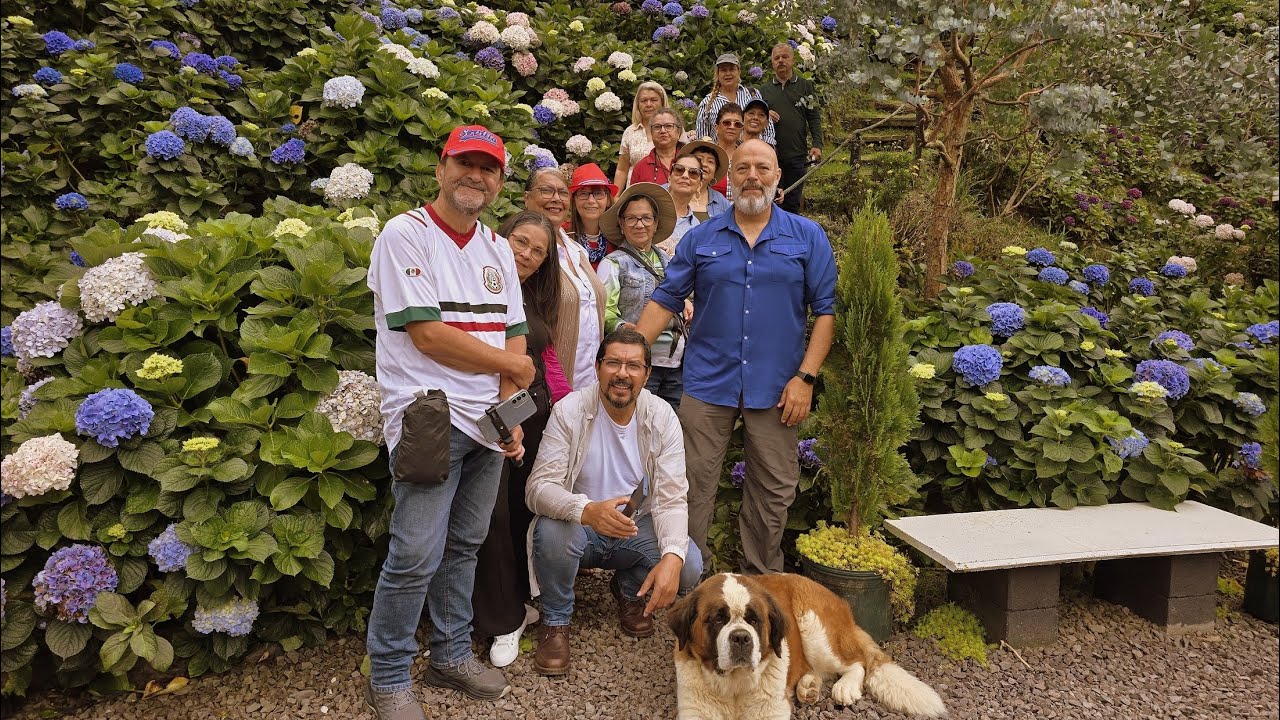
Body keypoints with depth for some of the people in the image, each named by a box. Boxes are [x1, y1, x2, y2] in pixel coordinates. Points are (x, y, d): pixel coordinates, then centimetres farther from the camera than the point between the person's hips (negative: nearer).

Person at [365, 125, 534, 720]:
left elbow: (514, 336, 12)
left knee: (464, 547, 15)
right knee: (417, 557, -4)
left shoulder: (497, 251, 15)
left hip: (488, 424, 7)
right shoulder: (405, 235, -6)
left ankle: (452, 655, 31)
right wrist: (512, 364, -5)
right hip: (428, 418, -6)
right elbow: (426, 334, -15)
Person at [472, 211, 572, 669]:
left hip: (535, 413, 6)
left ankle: (524, 598, 32)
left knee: (527, 509, 14)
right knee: (495, 516, -1)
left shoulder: (536, 299, 15)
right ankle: (503, 621, 13)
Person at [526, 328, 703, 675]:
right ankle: (556, 622, -4)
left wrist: (672, 556, -34)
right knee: (552, 531, -35)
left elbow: (671, 498, -14)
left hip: (637, 527, 2)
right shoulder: (569, 411, -16)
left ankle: (630, 591, 15)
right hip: (580, 527, -2)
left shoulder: (662, 417, -10)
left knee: (689, 567, -23)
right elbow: (539, 487, -23)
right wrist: (587, 511, -45)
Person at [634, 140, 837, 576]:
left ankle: (762, 581, 29)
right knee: (693, 487, 4)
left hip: (775, 388, 0)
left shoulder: (808, 238, 4)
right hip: (708, 382, 0)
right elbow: (665, 301, 5)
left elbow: (825, 310, 1)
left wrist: (806, 377, -8)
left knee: (774, 491, 10)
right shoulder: (700, 238, 7)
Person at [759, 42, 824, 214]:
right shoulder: (764, 90, 13)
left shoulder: (805, 87, 9)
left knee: (792, 203, 4)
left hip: (797, 155, -1)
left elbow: (814, 118, 4)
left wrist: (817, 144, -9)